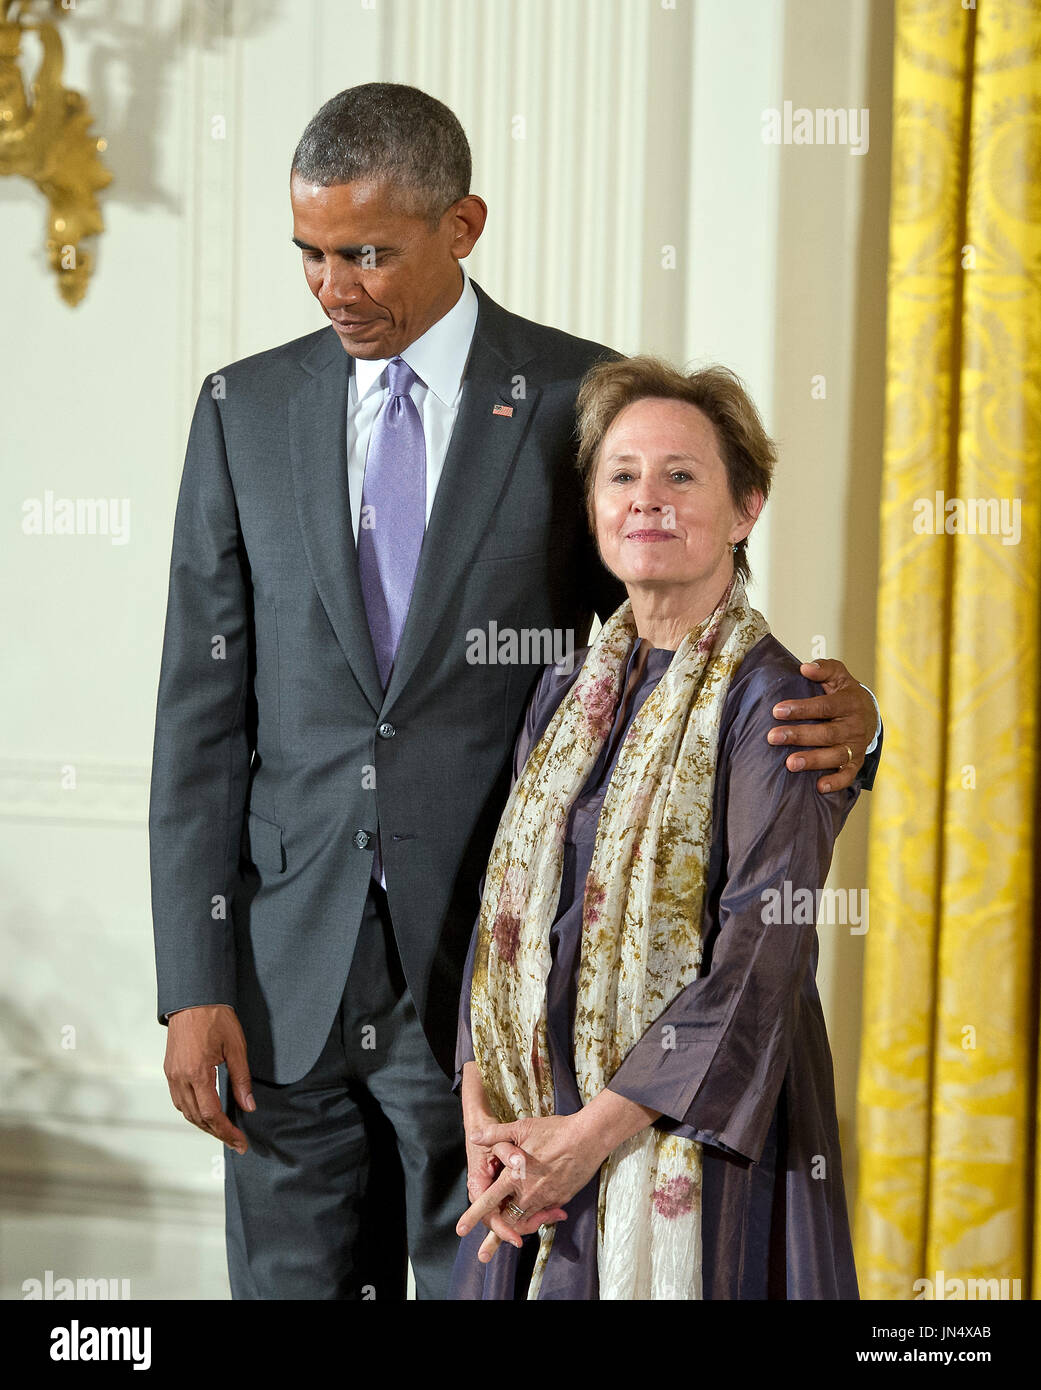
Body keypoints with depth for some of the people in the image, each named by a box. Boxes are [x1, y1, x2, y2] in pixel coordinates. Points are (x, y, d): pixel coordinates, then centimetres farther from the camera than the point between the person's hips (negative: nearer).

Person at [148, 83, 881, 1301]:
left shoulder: (586, 402, -1)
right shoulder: (245, 410, 6)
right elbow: (203, 710, 5)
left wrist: (836, 722, -19)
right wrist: (194, 981, -2)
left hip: (496, 974, -2)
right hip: (289, 982, 3)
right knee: (295, 1281, 10)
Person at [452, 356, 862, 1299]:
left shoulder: (769, 699, -10)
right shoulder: (568, 690, 9)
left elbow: (767, 953, -16)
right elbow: (506, 902, 8)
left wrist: (596, 1129, -18)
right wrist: (481, 1107, -5)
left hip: (696, 1135, -5)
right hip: (541, 1113, 5)